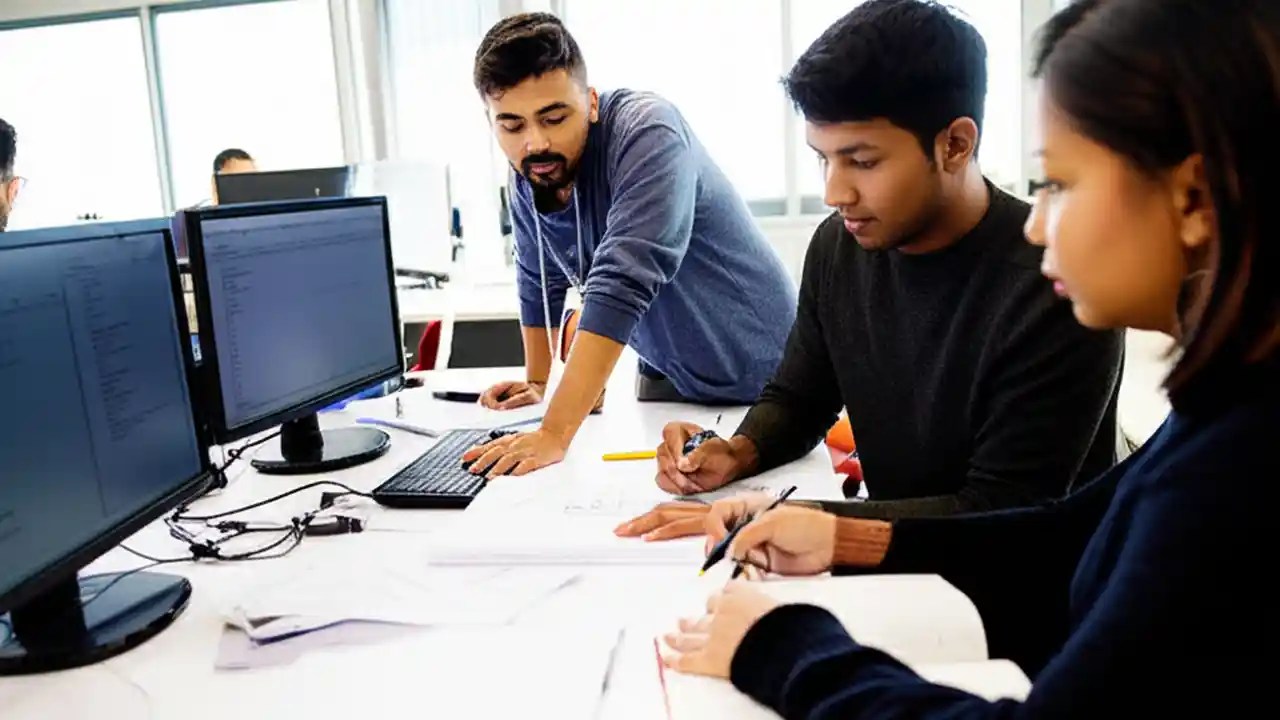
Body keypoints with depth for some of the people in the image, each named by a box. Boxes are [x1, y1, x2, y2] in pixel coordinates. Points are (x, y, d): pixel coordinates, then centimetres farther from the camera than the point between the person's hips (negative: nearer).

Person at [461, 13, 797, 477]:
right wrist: (536, 382, 14)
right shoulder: (526, 178, -6)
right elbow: (540, 283, 11)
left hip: (756, 380, -5)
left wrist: (554, 434, -42)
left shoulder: (646, 132, -28)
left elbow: (622, 284, -39)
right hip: (665, 375, 6)